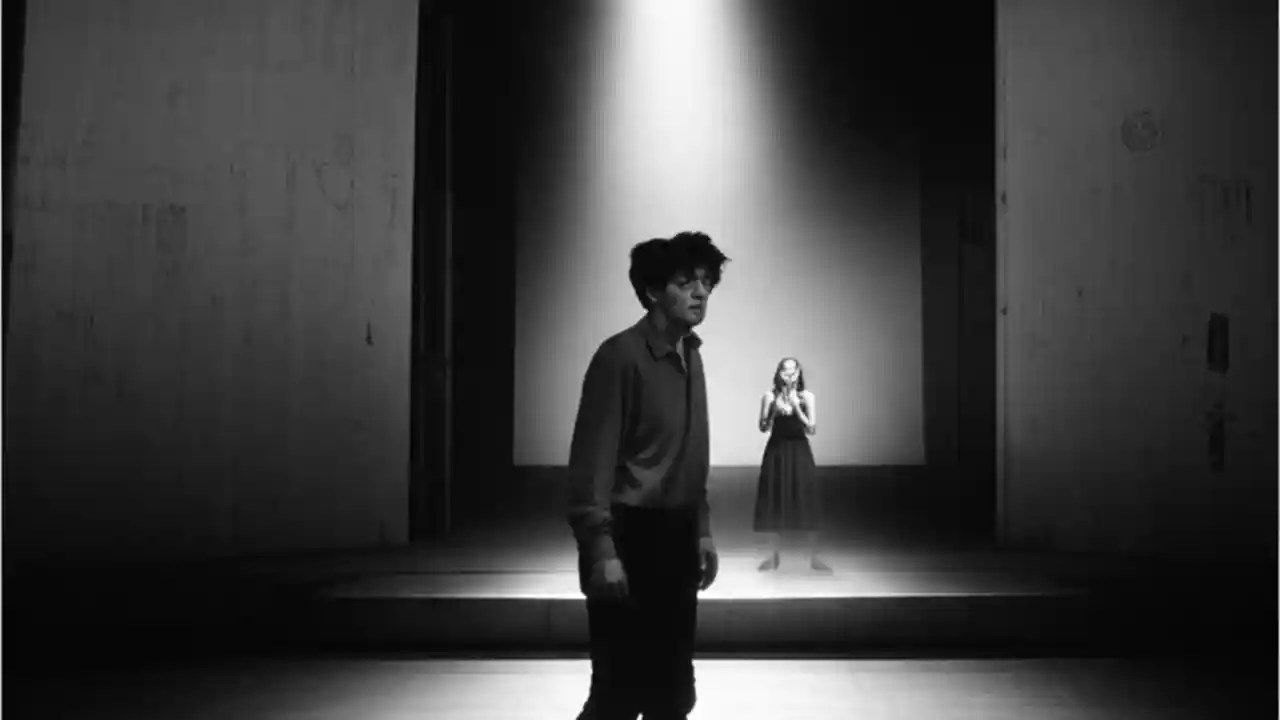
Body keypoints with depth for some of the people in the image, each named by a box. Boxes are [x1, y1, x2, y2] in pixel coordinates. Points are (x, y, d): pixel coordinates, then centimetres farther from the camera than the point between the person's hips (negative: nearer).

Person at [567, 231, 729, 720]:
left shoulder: (690, 355, 12)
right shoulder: (621, 356, -13)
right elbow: (592, 459, -17)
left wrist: (702, 530, 16)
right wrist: (601, 549, -22)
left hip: (674, 535, 8)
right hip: (629, 534, -8)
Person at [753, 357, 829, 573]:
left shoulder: (806, 397, -1)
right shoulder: (770, 397, 0)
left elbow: (812, 429, -7)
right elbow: (763, 428, -3)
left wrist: (796, 407, -15)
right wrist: (774, 410, -18)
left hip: (799, 451, -1)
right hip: (776, 451, 1)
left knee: (807, 504, -3)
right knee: (774, 503, 2)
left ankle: (814, 557, 3)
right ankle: (774, 556, 14)